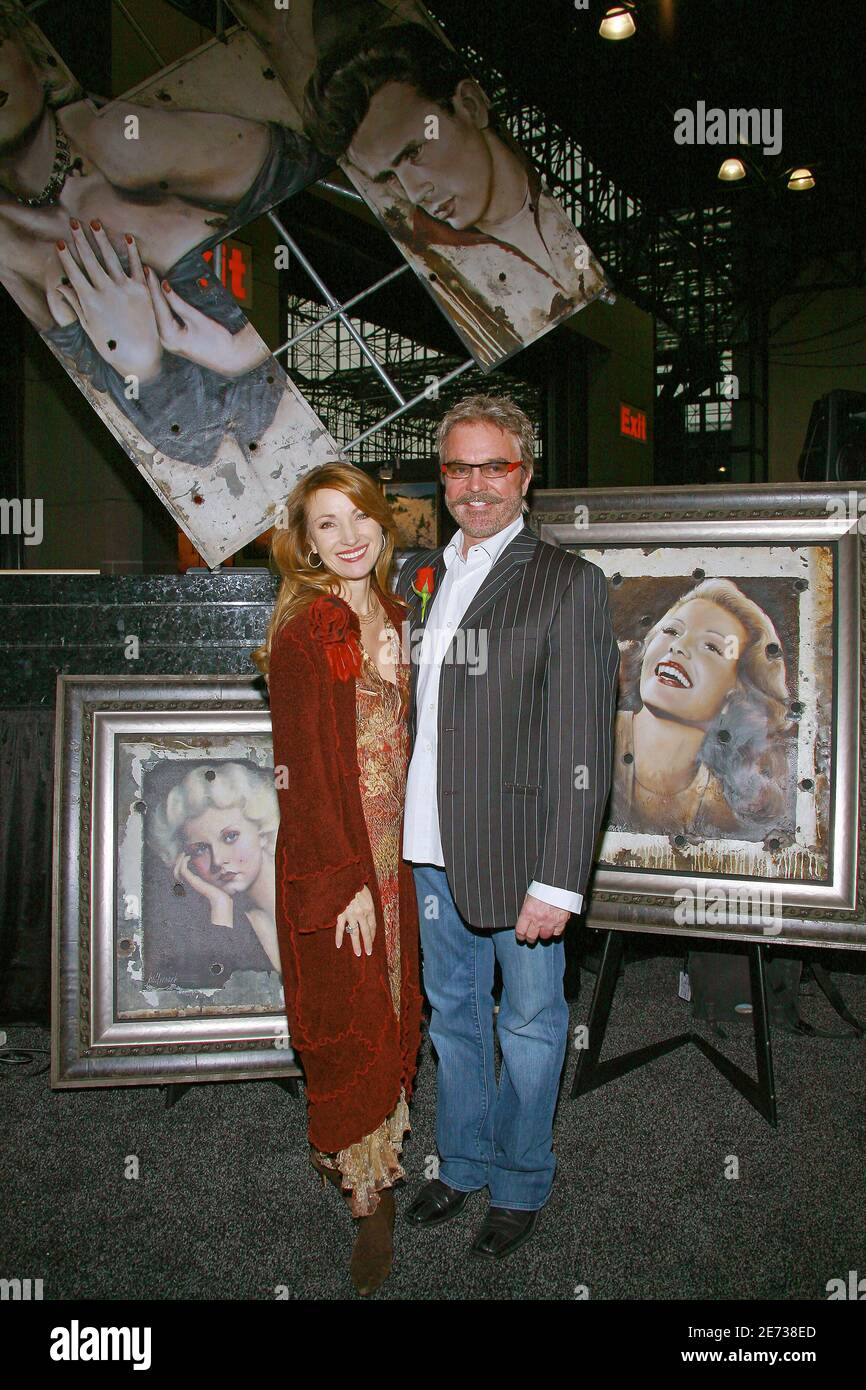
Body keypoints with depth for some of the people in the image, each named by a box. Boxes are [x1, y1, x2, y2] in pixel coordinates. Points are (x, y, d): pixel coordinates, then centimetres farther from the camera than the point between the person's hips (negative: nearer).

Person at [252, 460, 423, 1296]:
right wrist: (345, 880, -17)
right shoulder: (307, 634, -18)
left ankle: (352, 1145, 42)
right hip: (332, 854, -7)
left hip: (392, 845, 8)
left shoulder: (387, 614, 6)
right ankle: (366, 1191, 27)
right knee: (351, 1015, 7)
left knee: (389, 1003, 19)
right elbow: (308, 769, -18)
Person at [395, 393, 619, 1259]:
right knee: (453, 1014, 21)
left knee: (530, 1026, 13)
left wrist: (559, 880, -17)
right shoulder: (418, 577, 10)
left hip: (517, 852, -5)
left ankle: (522, 1187, 35)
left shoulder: (569, 584, -10)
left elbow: (582, 751, -14)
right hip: (431, 850, 6)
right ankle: (463, 1165, 43)